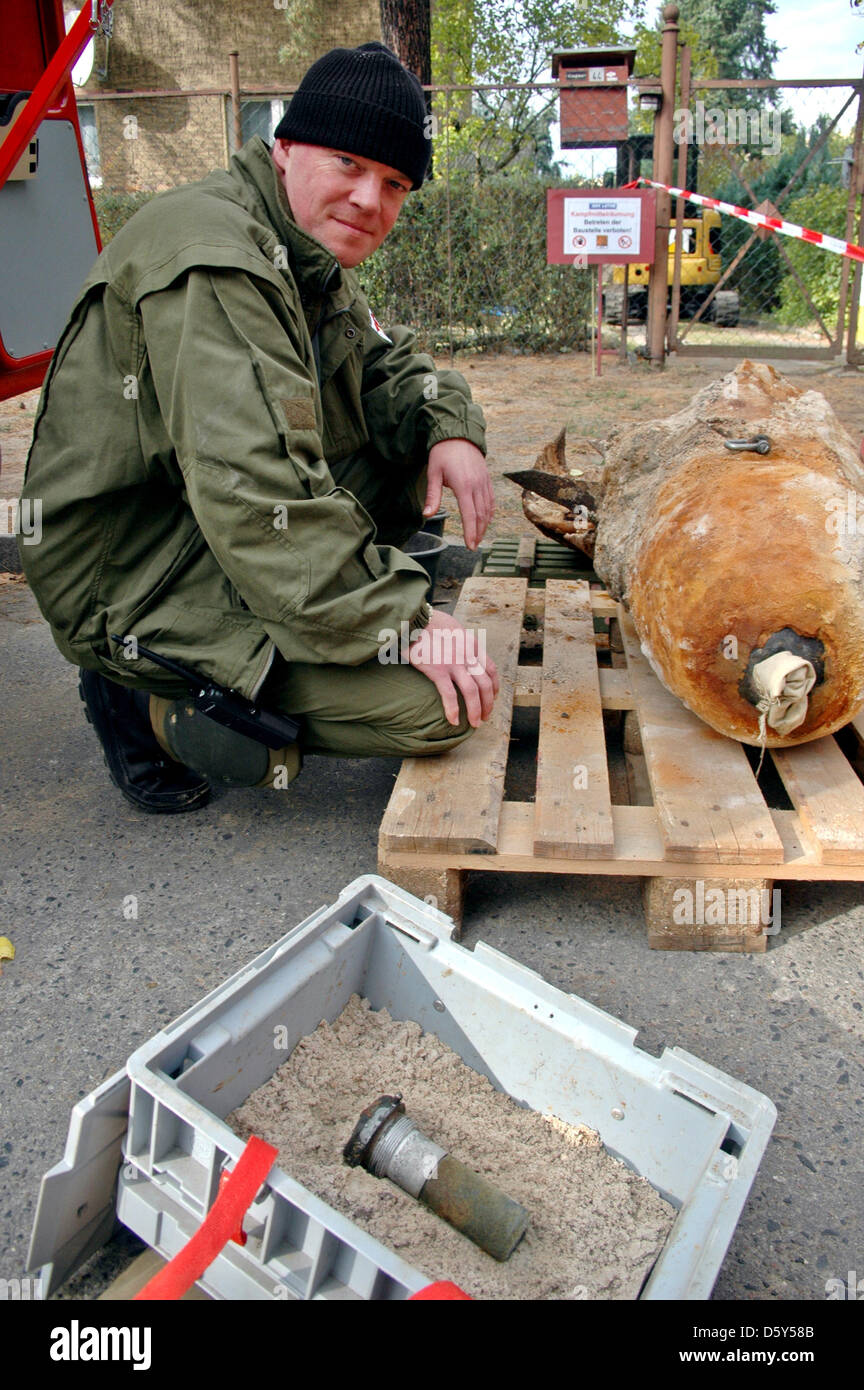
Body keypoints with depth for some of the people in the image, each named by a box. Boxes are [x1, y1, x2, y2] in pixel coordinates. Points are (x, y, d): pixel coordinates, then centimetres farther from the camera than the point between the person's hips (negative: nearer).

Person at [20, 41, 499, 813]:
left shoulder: (308, 257, 13)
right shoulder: (210, 262, -22)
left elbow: (387, 364, 18)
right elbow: (254, 497, -32)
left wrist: (449, 429, -6)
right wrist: (401, 622, -31)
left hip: (223, 532, 10)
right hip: (137, 585, -10)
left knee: (417, 430, 9)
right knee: (435, 700, -21)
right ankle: (148, 702, -6)